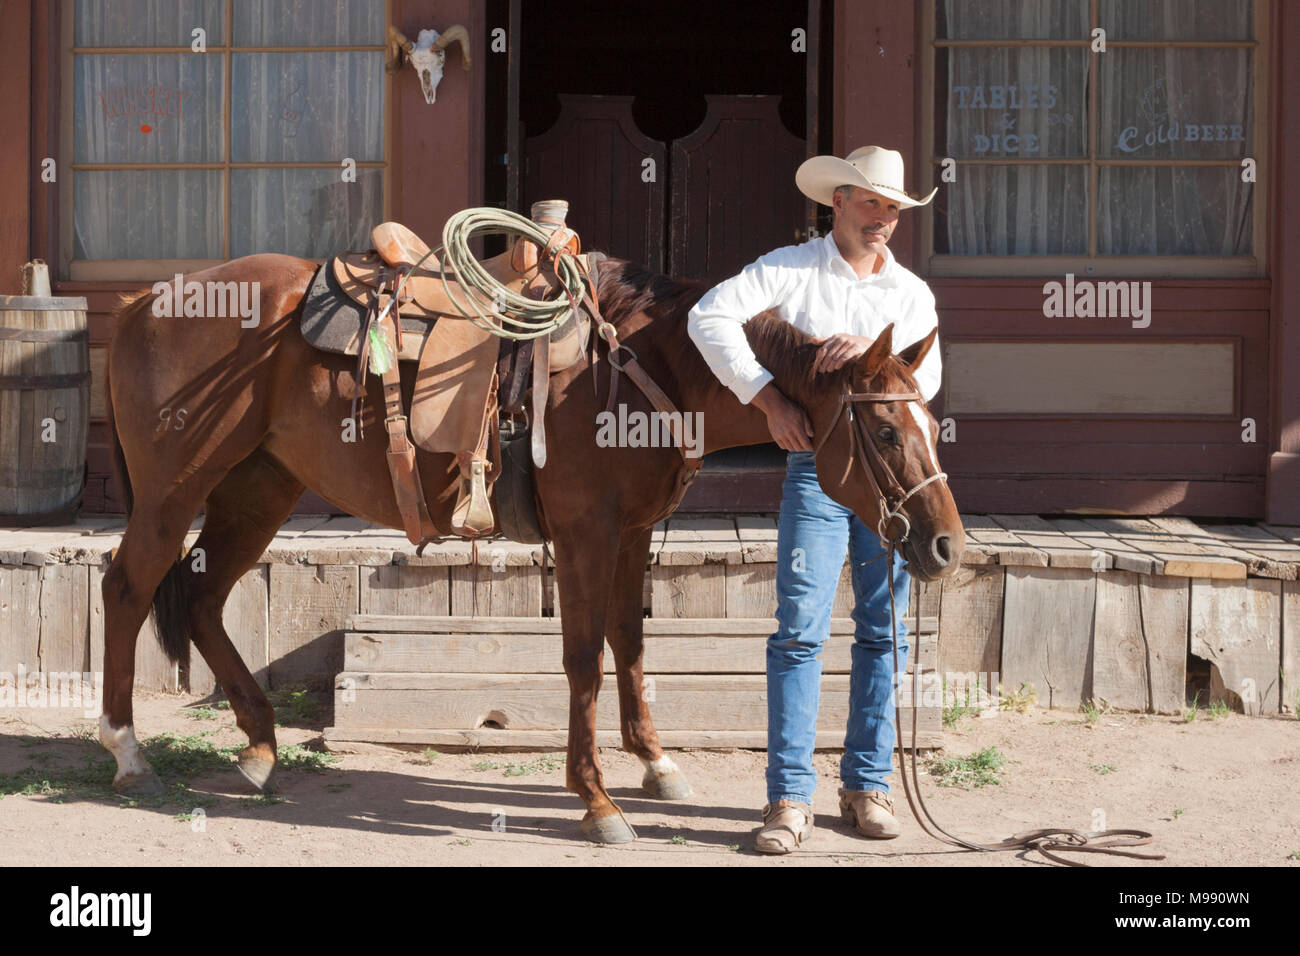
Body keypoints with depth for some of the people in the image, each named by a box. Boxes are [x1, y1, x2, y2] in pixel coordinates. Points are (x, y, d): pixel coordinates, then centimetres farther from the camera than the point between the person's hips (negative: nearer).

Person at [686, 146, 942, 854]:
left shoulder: (914, 293, 12)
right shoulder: (789, 269, 3)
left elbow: (926, 381, -1)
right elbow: (710, 317, -11)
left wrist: (871, 350, -20)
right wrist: (770, 401, -17)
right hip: (815, 463, -3)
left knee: (884, 631, 7)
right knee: (800, 629, -7)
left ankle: (867, 782, 18)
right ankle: (790, 795, -3)